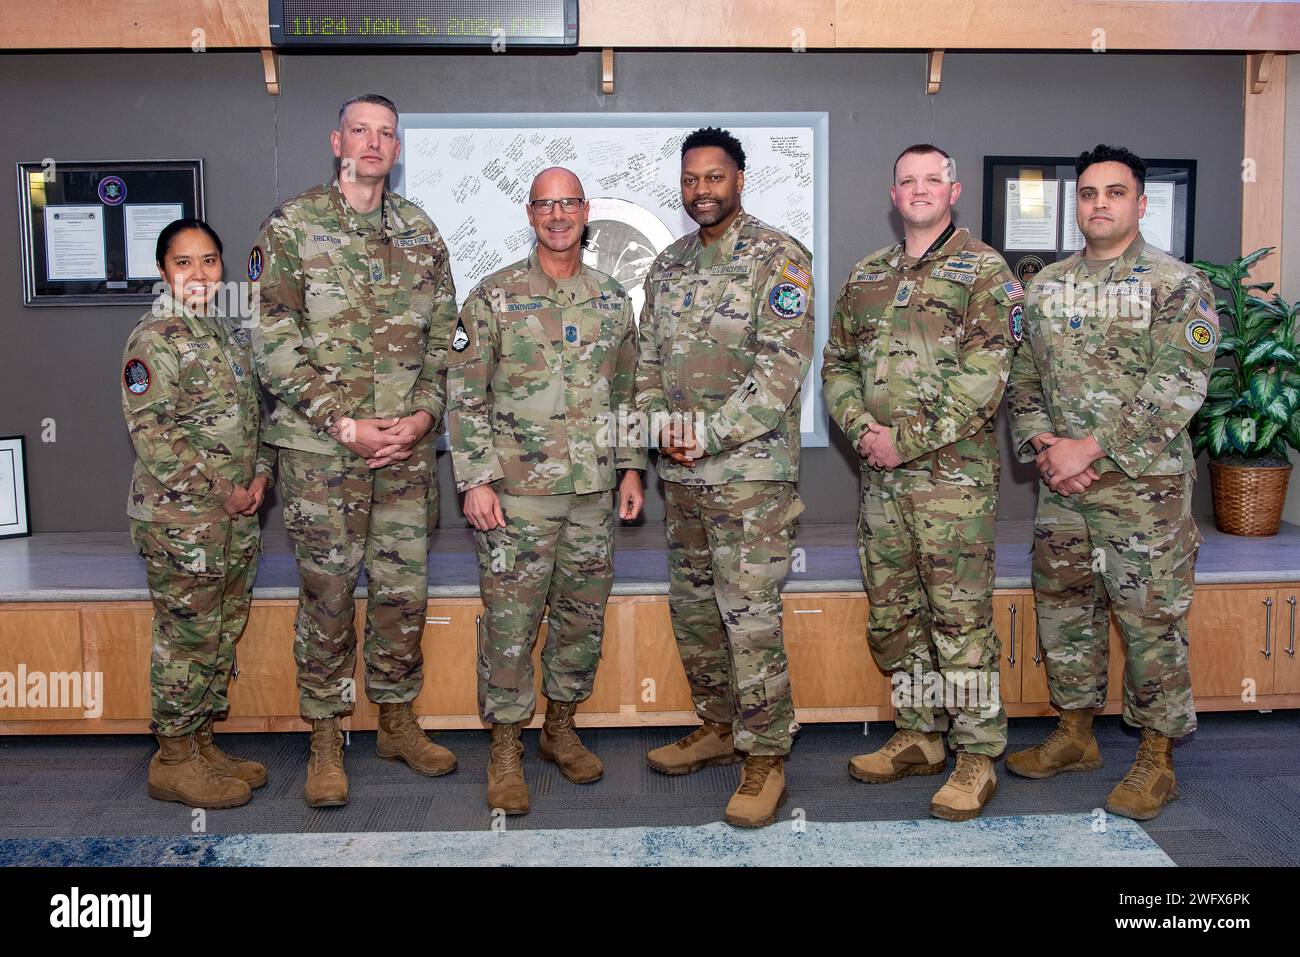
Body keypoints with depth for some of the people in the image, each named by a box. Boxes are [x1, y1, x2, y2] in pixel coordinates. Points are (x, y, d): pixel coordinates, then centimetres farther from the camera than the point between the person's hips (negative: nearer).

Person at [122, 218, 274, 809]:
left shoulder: (231, 333, 14)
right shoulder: (155, 339, -11)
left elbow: (254, 414, 19)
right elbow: (151, 433, -17)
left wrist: (260, 475, 3)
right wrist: (218, 491, -15)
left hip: (237, 517, 8)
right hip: (179, 518, -8)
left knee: (222, 633, 14)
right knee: (186, 637, 0)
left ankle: (201, 743, 27)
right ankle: (174, 760, 13)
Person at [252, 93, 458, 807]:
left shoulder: (420, 233, 11)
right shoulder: (291, 227, -2)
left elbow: (442, 337, 11)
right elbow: (274, 345, -8)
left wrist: (424, 413, -5)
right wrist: (344, 424, -14)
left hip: (408, 447, 4)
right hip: (322, 449, -3)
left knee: (405, 590, 10)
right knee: (327, 595, 4)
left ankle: (397, 721, 27)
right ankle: (326, 741, 18)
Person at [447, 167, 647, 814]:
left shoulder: (611, 299, 10)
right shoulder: (495, 296, -2)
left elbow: (628, 392, 16)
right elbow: (464, 394, -5)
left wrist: (632, 467, 10)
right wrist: (475, 479, -11)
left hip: (593, 492, 4)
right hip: (518, 489, -4)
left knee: (582, 616, 12)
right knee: (510, 622, -1)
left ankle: (561, 727, 29)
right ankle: (505, 750, 14)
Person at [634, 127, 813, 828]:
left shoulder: (778, 258, -6)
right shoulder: (669, 265, 15)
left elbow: (783, 366, -15)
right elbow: (648, 357, 15)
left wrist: (711, 433, -18)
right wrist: (659, 419, -4)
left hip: (752, 467, -7)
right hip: (681, 470, 7)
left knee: (750, 613, -6)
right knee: (692, 605, 14)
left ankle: (765, 756, 6)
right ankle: (719, 727, 31)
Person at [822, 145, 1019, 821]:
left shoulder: (984, 270, -1)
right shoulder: (866, 276, 17)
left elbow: (985, 373, -12)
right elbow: (836, 363, 14)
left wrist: (907, 439, -16)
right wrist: (862, 428, -5)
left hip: (953, 472, -6)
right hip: (880, 477, 6)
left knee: (961, 617, -3)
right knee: (892, 614, 12)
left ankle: (977, 755, 9)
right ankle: (919, 736, 26)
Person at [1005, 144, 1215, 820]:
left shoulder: (1177, 284, -5)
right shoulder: (1045, 286, 11)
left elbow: (1177, 387, -14)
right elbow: (1022, 376, 10)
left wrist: (1093, 448, -19)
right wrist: (1043, 446, -6)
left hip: (1143, 482, -5)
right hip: (1060, 484, 5)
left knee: (1150, 619, 1)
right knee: (1063, 607, 12)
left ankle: (1157, 758, 15)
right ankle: (1075, 735, 28)